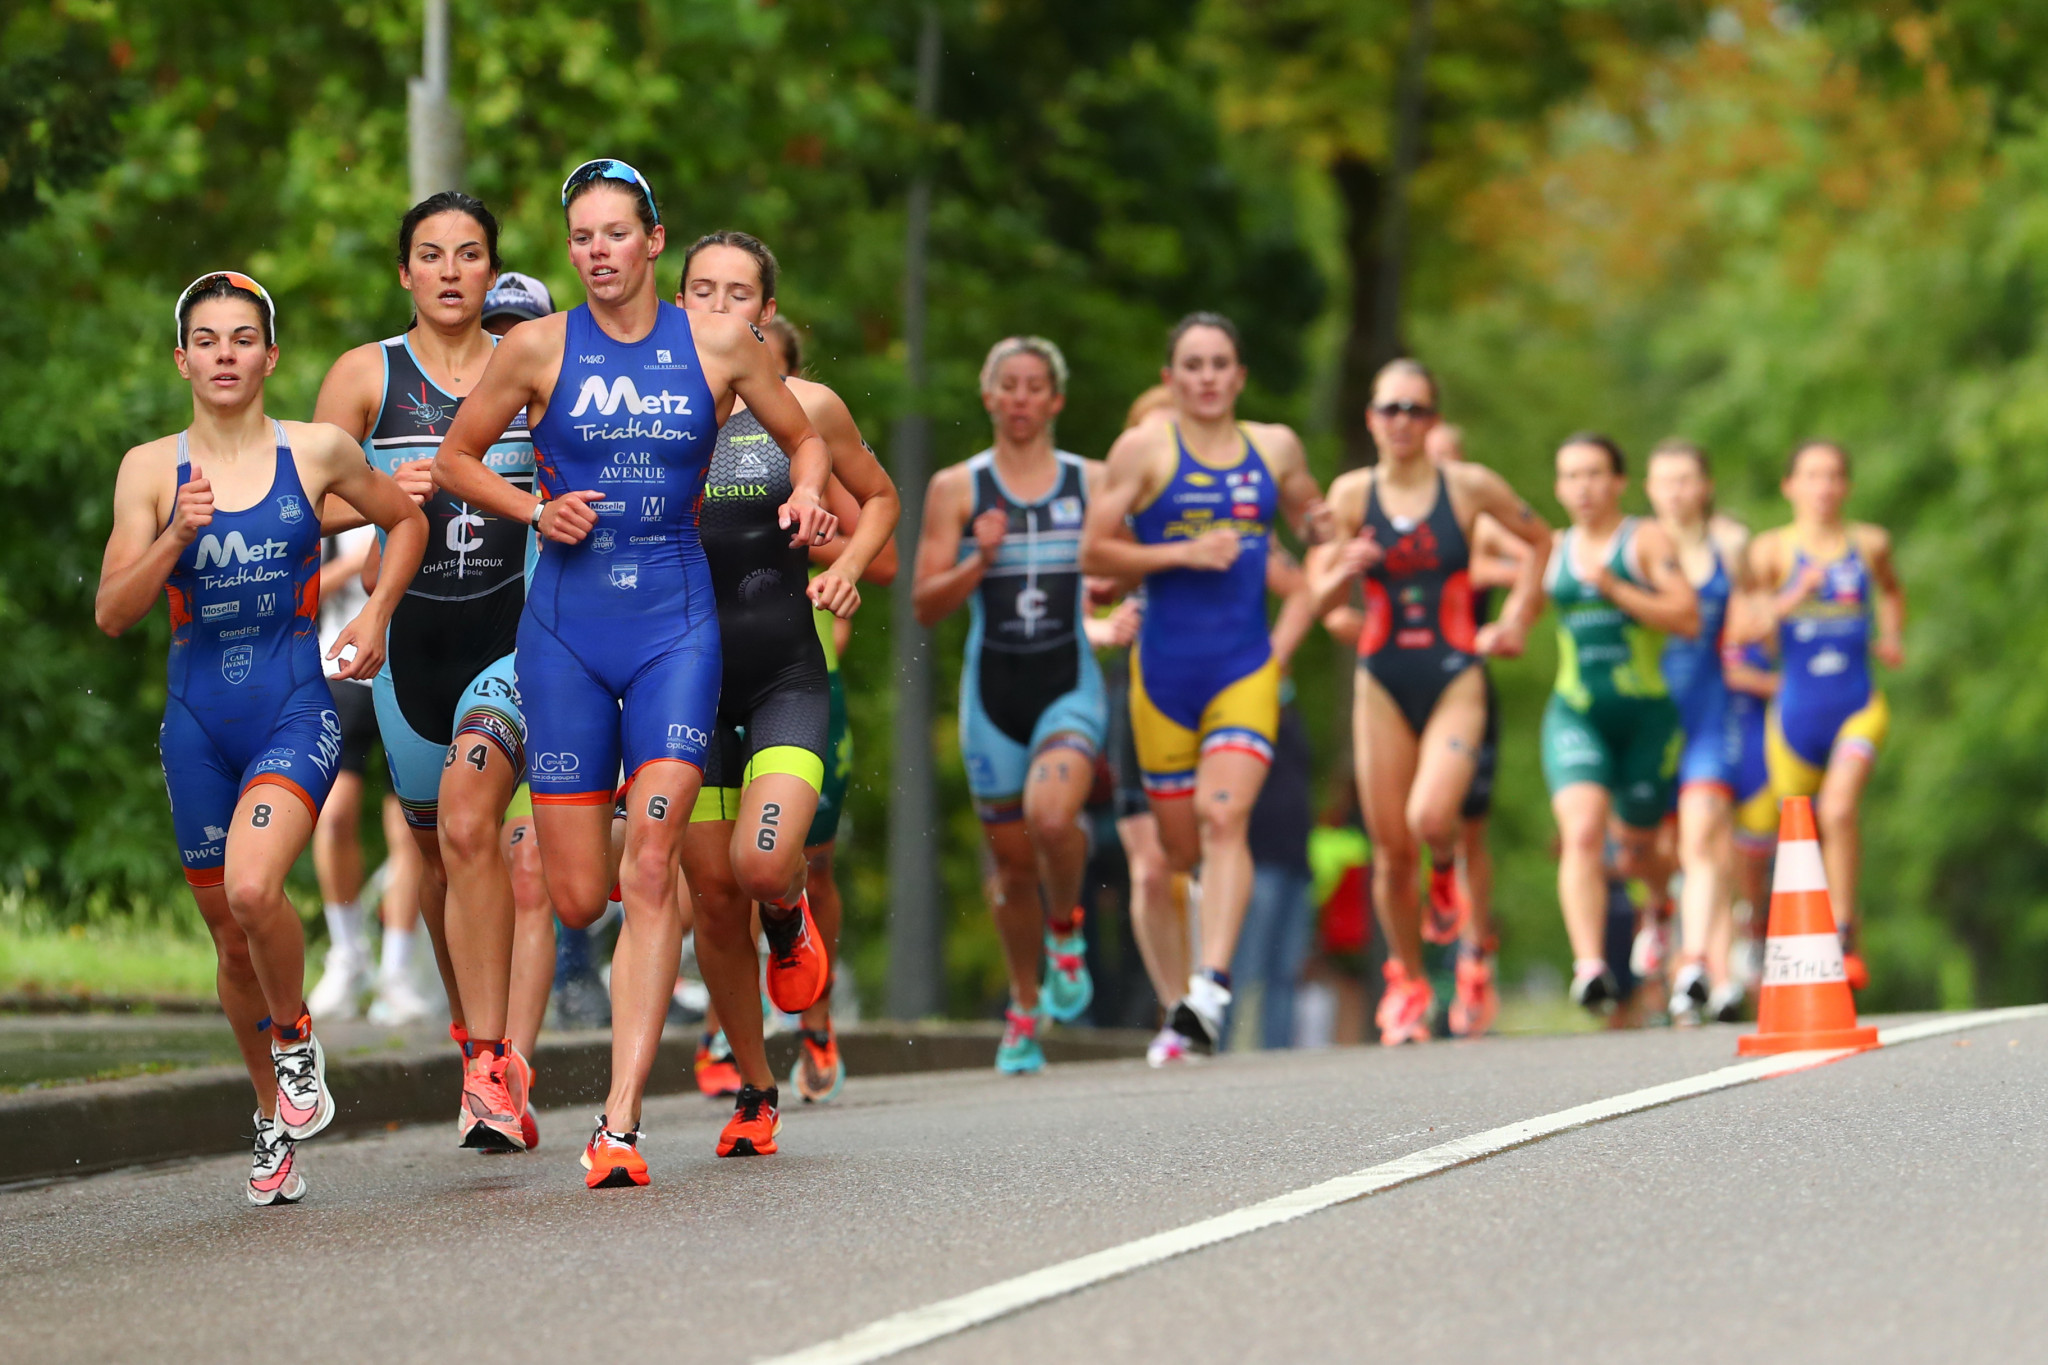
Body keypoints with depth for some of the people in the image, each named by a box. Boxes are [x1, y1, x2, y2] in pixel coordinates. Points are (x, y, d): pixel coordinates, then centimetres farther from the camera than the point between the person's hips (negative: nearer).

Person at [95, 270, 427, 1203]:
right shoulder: (151, 469, 0)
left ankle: (296, 1036, 1)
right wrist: (175, 538, -18)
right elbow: (111, 613, -4)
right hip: (198, 719, 2)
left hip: (296, 711, -2)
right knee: (231, 938, 9)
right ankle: (274, 1122, 29)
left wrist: (374, 616, 4)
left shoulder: (316, 452, -1)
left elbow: (406, 520, 17)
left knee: (252, 886, -27)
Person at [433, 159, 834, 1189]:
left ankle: (620, 1122, -12)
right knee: (578, 900, 1)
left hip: (677, 621, 0)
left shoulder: (719, 344, 2)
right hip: (566, 628, 0)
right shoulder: (540, 348, 0)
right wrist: (535, 510, -7)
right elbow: (453, 459, 10)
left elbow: (803, 438, 16)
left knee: (651, 871, -14)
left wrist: (806, 493, -5)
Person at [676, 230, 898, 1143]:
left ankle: (792, 919, 16)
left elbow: (879, 497, 16)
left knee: (764, 863, -22)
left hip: (785, 672, -2)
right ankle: (754, 1091, 20)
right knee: (713, 894, 3)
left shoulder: (808, 409, 0)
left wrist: (848, 564, -2)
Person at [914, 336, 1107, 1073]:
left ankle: (1067, 928, 4)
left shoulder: (1092, 482, 5)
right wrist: (980, 560, -15)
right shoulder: (955, 488, 3)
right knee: (1011, 859, 6)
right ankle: (1025, 1009, 26)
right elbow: (926, 604, 1)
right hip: (992, 686, 1)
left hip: (1071, 683, -1)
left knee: (1051, 815, -28)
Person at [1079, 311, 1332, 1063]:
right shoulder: (1145, 448, 1)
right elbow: (1094, 552, -1)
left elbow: (1306, 511, 29)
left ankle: (1211, 988, -31)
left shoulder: (1276, 447, 11)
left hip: (1246, 665, 1)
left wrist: (1321, 525, 5)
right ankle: (1176, 1008, 21)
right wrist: (1181, 553, -14)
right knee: (1177, 847, 5)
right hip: (1165, 666, -1)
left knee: (1224, 817, -20)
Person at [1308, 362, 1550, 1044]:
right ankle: (1407, 982, 21)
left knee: (1430, 818, -24)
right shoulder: (1352, 494, 2)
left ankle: (1445, 873, 14)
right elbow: (1319, 597, 6)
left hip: (1454, 679, -2)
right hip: (1383, 682, 2)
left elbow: (1539, 540, 15)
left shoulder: (1470, 487, -1)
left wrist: (1516, 620, 8)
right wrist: (1345, 570, -15)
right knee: (1390, 848, 2)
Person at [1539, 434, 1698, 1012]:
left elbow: (1688, 618, -11)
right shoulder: (1553, 551, 12)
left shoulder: (1647, 540, 0)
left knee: (1636, 849, 12)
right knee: (1582, 833, -23)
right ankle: (1589, 966, -32)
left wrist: (1615, 590, -17)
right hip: (1574, 714, 1)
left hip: (1646, 713, -1)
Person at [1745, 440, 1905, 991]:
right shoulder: (1771, 550, -2)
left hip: (1859, 706, 0)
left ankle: (1844, 937, -18)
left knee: (1839, 807, -25)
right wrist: (1791, 600, -25)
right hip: (1797, 711, 0)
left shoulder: (1869, 543, 6)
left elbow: (1891, 589, 29)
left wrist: (1891, 638, 12)